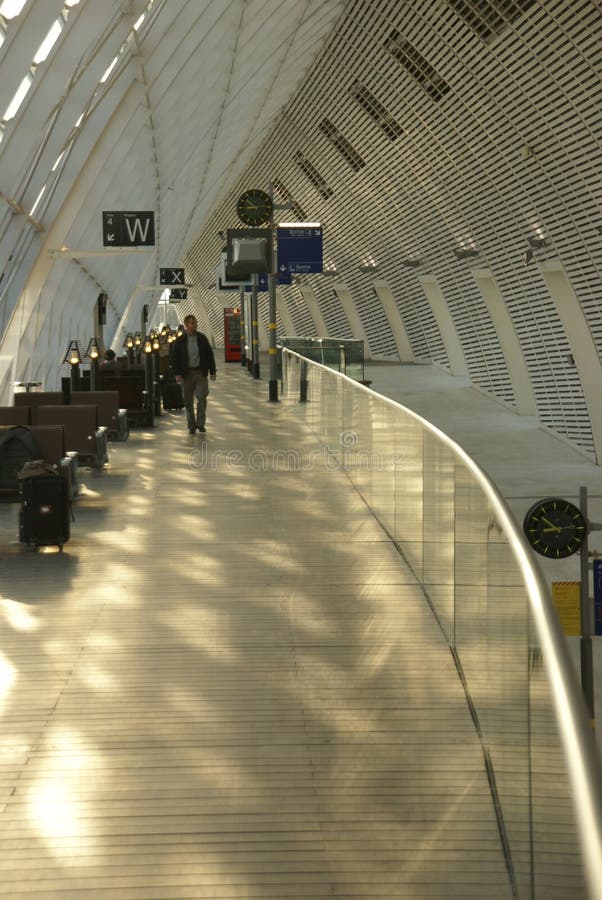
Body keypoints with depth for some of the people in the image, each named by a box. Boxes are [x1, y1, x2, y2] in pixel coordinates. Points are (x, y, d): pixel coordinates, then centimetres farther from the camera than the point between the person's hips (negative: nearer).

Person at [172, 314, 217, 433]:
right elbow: (175, 358, 0)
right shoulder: (180, 341, -1)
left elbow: (209, 355, 8)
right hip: (187, 374, -1)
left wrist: (212, 371, 4)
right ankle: (192, 425, 15)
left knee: (202, 398, -6)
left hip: (201, 372, 1)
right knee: (188, 401, 4)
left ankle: (200, 423, 7)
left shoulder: (202, 338, 4)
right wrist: (177, 373, -10)